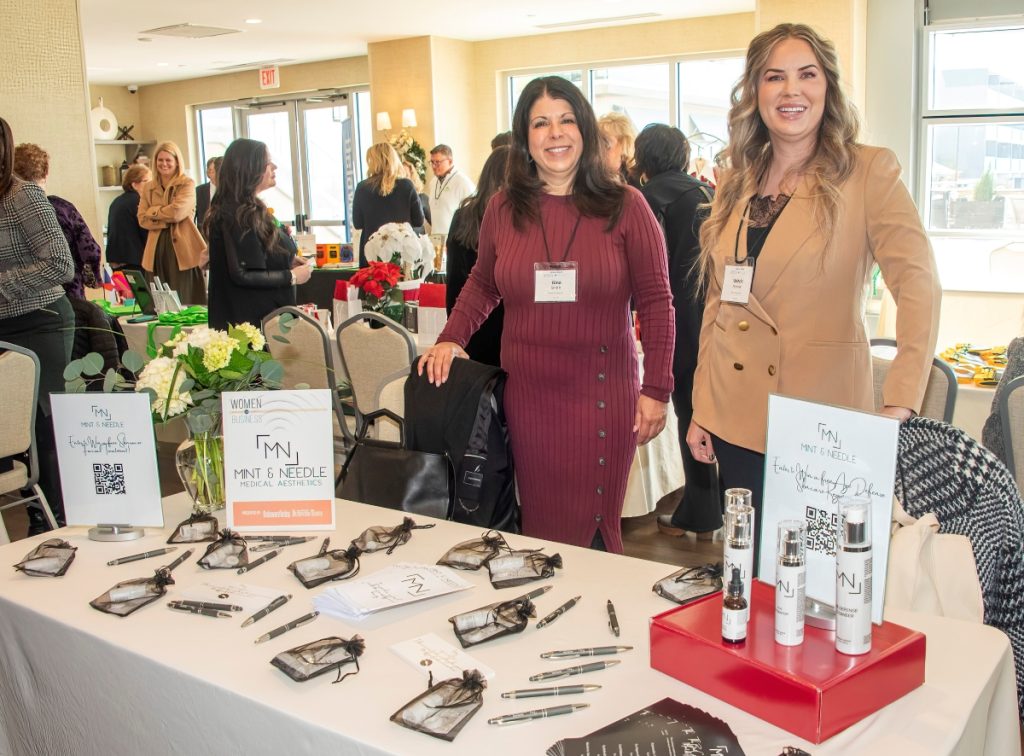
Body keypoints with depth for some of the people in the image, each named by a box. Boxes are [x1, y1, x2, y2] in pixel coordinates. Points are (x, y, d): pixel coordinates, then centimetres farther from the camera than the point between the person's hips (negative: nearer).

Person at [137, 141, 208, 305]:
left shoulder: (187, 184, 1)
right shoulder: (148, 187, 15)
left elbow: (177, 212, -12)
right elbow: (142, 219, 6)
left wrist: (153, 211, 1)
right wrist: (167, 220, -8)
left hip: (182, 249, -4)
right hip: (157, 250, 4)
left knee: (185, 301, -4)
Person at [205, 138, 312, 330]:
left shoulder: (250, 210, 13)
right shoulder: (239, 215, -17)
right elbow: (243, 275, -22)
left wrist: (287, 262, 9)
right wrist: (292, 276, -14)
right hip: (253, 320, -10)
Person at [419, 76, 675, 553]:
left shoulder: (623, 206, -2)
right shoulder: (503, 209, 6)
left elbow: (656, 302, 0)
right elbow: (482, 283, 20)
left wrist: (656, 389, -4)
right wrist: (451, 338, 4)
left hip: (603, 394, -2)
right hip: (527, 393, 2)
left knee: (594, 527, 1)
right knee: (541, 524, 7)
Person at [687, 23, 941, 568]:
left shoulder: (868, 172, -6)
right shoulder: (735, 183, 9)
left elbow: (918, 284, -17)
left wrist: (901, 405, -28)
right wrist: (699, 408, 9)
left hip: (821, 419, -4)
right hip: (736, 419, 5)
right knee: (752, 568, 15)